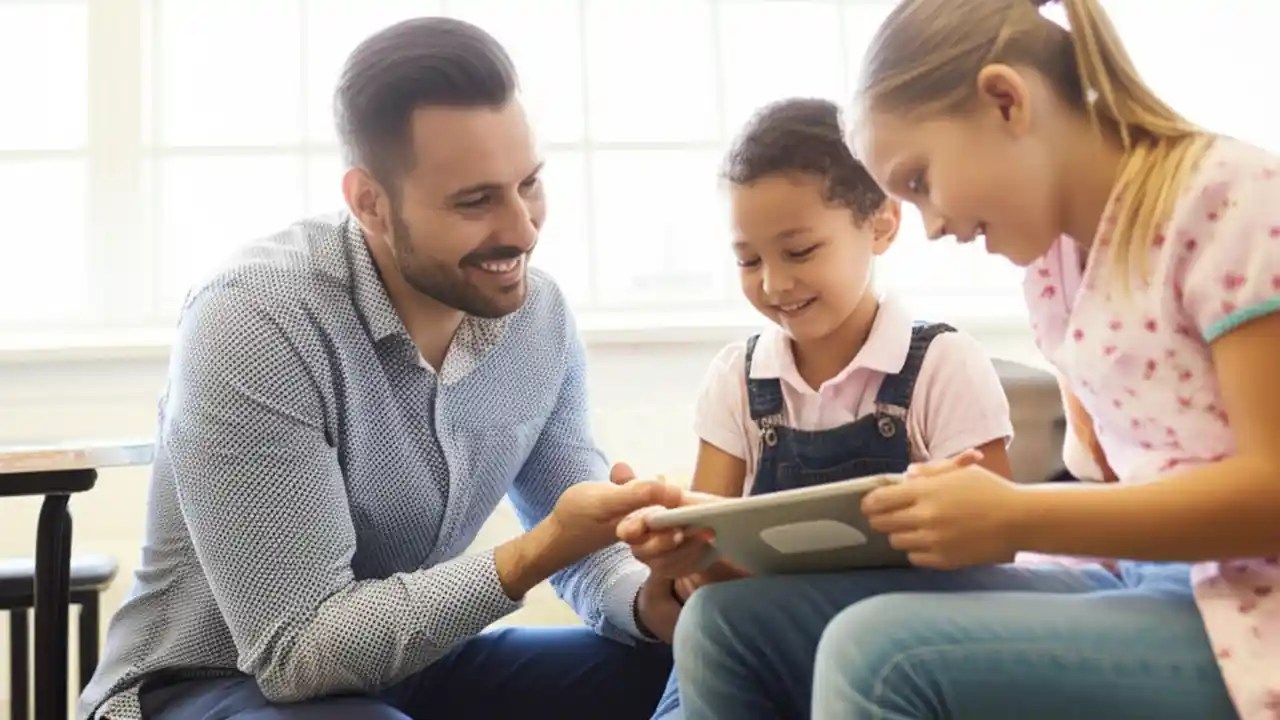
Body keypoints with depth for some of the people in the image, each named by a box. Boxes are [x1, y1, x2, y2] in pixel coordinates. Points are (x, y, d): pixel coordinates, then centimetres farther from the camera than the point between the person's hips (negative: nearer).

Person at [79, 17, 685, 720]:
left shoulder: (539, 314, -7)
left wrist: (652, 599, -23)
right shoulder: (252, 324, -26)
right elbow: (299, 650, -27)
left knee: (670, 664, -11)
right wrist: (533, 555, -36)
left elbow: (585, 551, -1)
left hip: (409, 663, 5)